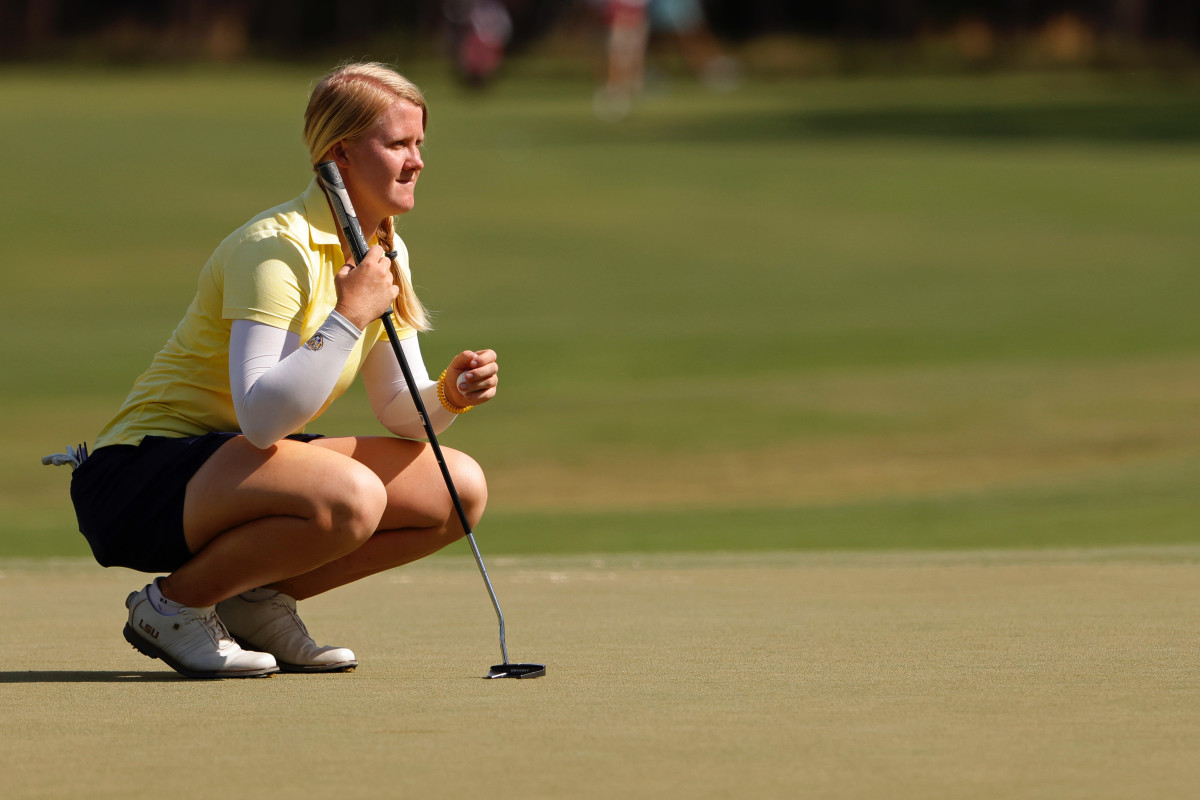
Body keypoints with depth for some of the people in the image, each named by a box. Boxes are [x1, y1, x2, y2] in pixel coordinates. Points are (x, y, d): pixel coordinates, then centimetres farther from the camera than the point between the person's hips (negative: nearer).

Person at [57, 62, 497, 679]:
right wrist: (349, 316, -31)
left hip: (244, 465, 9)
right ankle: (173, 604, -12)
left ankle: (258, 601, 6)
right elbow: (260, 416, -32)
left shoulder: (386, 251, 7)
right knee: (350, 495, -35)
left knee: (461, 489, -1)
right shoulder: (277, 248, -21)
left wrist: (449, 395, -12)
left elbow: (399, 410, 10)